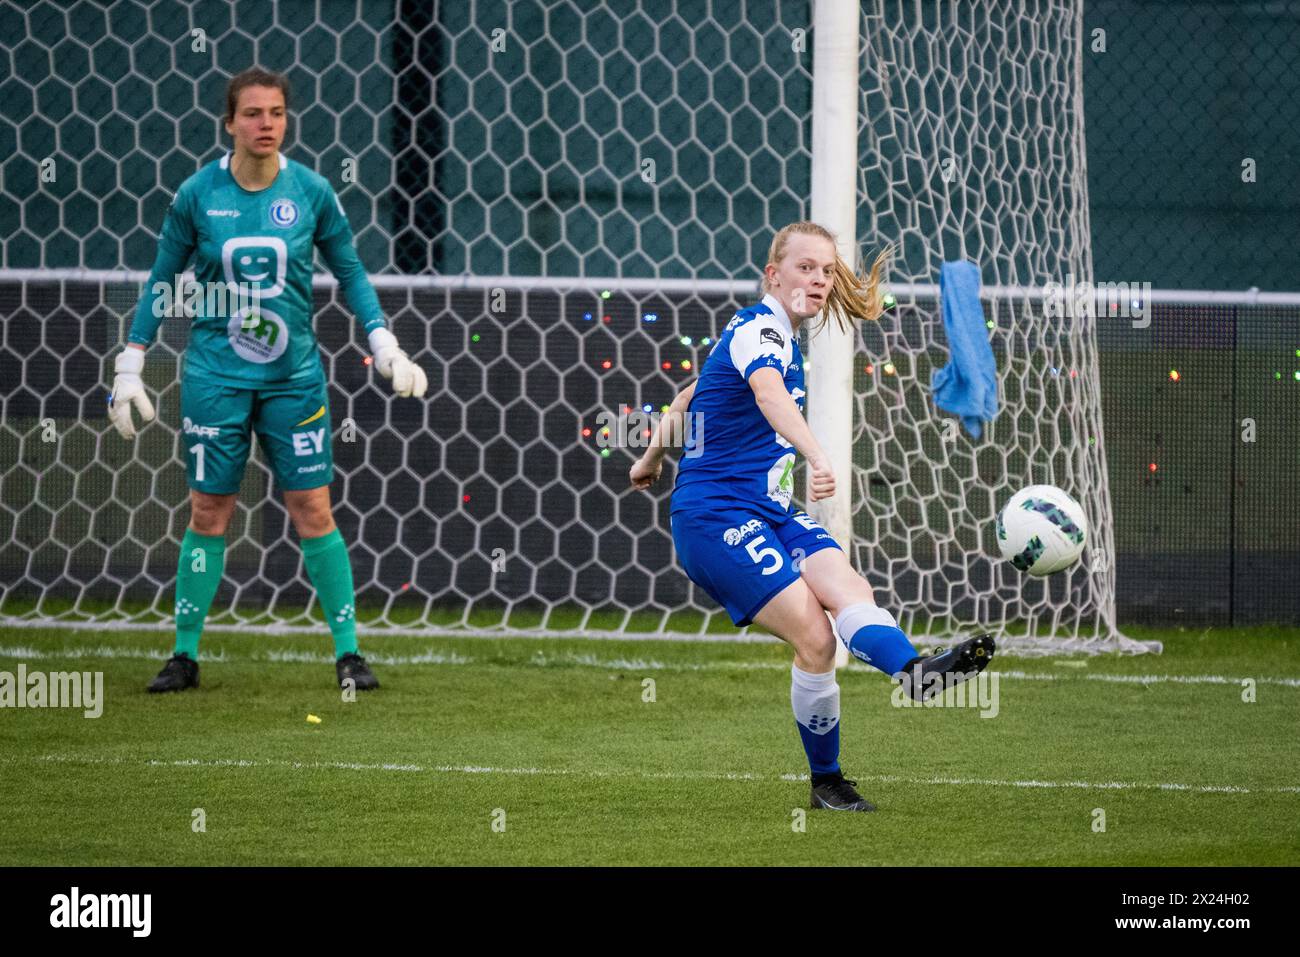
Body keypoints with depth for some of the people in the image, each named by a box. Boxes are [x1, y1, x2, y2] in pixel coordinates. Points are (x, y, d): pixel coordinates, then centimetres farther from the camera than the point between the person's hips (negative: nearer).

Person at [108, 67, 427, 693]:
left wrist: (384, 345, 0)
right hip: (214, 376, 0)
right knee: (208, 513, 3)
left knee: (313, 511, -2)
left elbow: (349, 271, 9)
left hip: (294, 376, 0)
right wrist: (129, 366, 3)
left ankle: (347, 653, 5)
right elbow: (162, 282, 5)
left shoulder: (311, 192, -3)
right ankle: (184, 656, 14)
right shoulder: (197, 195, -4)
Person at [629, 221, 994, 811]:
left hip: (769, 514, 8)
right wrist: (817, 458, -55)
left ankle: (913, 669, -41)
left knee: (846, 586, -22)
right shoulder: (759, 330, -13)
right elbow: (769, 392, -37)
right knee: (813, 635, -25)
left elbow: (691, 394, 34)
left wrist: (651, 459, 48)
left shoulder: (778, 334, 20)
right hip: (715, 516, -8)